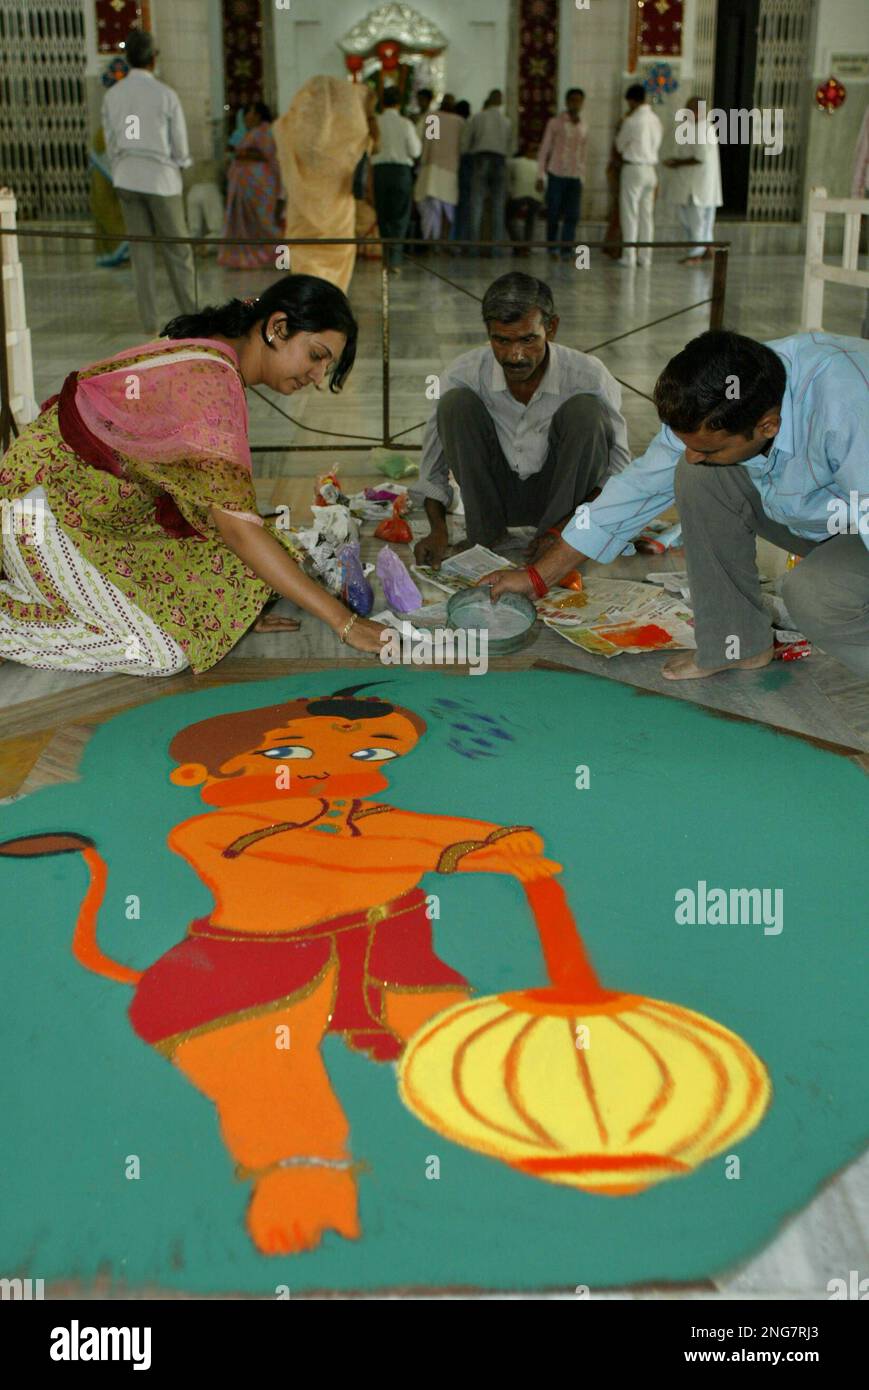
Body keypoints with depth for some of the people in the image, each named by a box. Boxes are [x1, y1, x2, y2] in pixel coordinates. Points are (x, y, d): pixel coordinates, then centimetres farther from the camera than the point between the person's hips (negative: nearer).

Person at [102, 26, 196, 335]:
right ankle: (191, 314, 10)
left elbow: (111, 145, 6)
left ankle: (149, 322, 2)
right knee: (177, 250, 5)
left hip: (127, 179, 4)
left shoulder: (111, 96, 2)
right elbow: (180, 147, -6)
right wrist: (181, 162, 16)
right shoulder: (166, 95, -10)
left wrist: (121, 181, 16)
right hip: (161, 178, -4)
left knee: (141, 251, 5)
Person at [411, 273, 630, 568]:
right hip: (493, 494, 1)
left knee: (586, 411, -27)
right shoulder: (464, 374, -17)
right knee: (456, 403, -23)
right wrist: (438, 529, -21)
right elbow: (433, 465, -7)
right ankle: (484, 538, -13)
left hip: (558, 493, -1)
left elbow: (618, 472, -15)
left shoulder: (589, 376, -20)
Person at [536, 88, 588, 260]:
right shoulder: (555, 123, 1)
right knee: (554, 215, 0)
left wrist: (582, 178, 13)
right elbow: (544, 149, 1)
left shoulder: (584, 127, 12)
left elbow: (583, 154, 17)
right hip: (556, 175, -3)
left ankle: (566, 249, -5)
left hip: (575, 177, 3)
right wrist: (540, 176, -3)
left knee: (573, 215, -7)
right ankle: (552, 247, 16)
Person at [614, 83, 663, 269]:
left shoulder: (632, 121, -13)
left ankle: (629, 257, -3)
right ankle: (645, 256, 11)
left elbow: (620, 145, -2)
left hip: (633, 169, -6)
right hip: (650, 169, 6)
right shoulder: (655, 120, 7)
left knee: (630, 214, -2)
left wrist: (620, 128, 14)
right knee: (647, 214, 9)